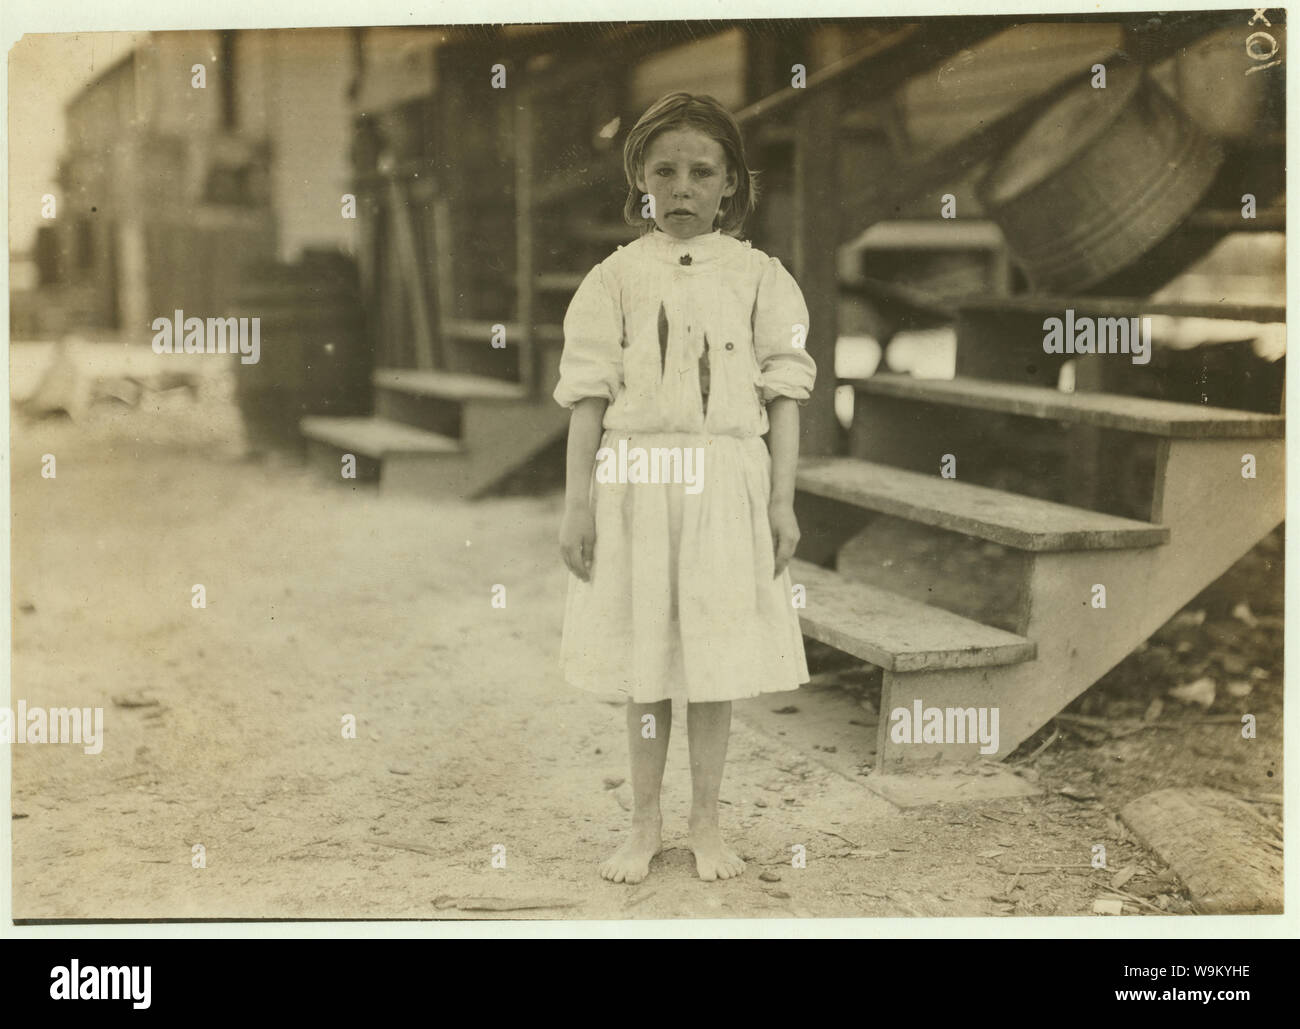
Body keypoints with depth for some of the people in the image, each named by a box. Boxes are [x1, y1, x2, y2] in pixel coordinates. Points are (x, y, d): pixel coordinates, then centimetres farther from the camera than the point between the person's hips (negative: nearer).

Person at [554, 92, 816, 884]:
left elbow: (784, 392, 3)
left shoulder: (758, 276, 3)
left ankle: (707, 824, 22)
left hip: (726, 481, 0)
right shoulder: (617, 277, 4)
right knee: (643, 663, 8)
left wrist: (783, 502, -2)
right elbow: (590, 394, 2)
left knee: (717, 661, 5)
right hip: (635, 479, 0)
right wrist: (578, 502, -2)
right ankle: (646, 824, 23)